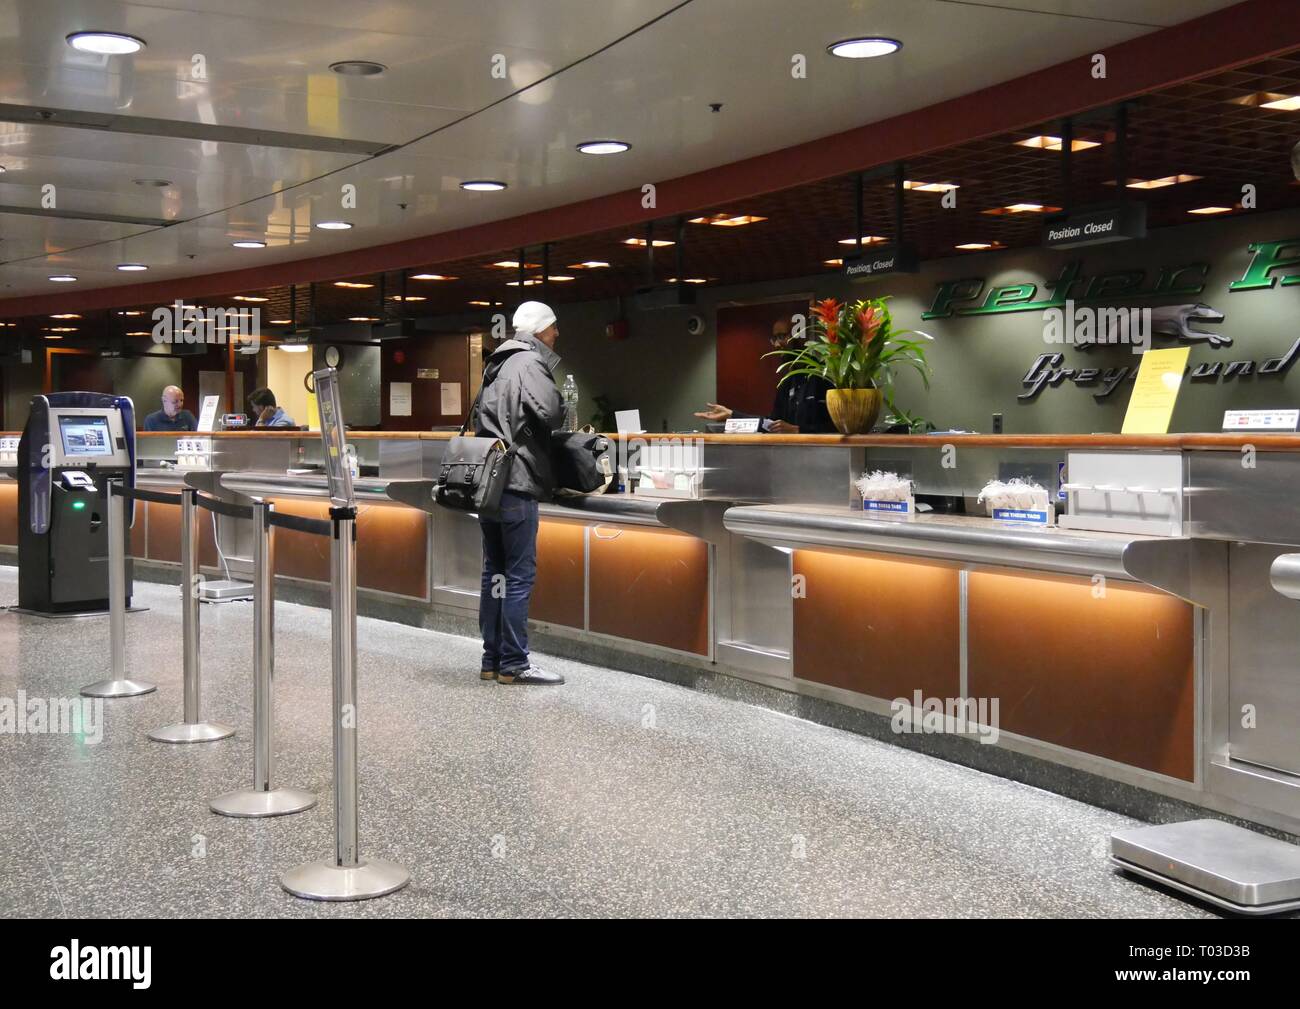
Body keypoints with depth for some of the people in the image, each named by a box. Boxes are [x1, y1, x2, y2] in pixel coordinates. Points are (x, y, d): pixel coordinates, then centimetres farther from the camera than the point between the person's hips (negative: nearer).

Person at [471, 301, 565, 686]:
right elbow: (551, 412, -22)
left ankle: (491, 659, 17)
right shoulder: (530, 362, -8)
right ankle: (513, 664, -4)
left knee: (494, 572, 12)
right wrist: (561, 411, -1)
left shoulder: (497, 365, 20)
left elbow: (477, 419, 28)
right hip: (516, 484, -9)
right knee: (520, 575, -5)